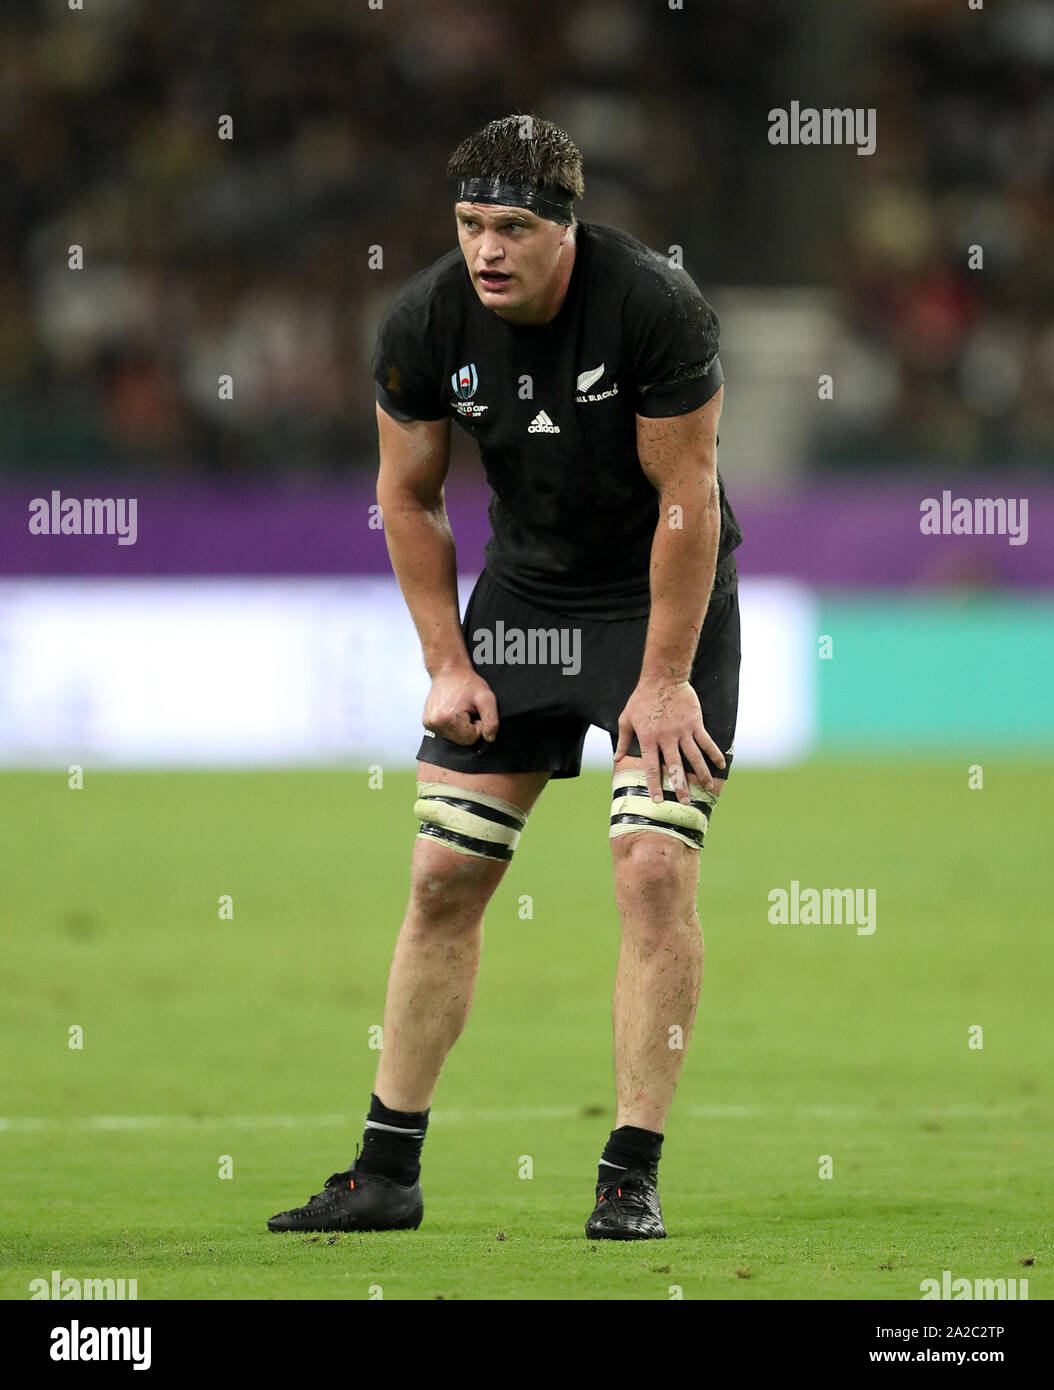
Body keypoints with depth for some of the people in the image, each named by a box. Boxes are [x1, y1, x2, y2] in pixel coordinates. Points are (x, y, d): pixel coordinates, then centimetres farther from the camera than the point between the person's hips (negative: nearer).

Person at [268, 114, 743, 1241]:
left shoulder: (652, 306, -25)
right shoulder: (426, 324, -13)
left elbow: (686, 496, -19)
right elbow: (409, 496, 1)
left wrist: (665, 681, -17)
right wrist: (448, 667, -2)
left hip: (666, 598, -4)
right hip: (523, 590, 4)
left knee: (655, 867, -15)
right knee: (444, 874, 1)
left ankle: (632, 1179, -9)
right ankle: (387, 1172, 9)